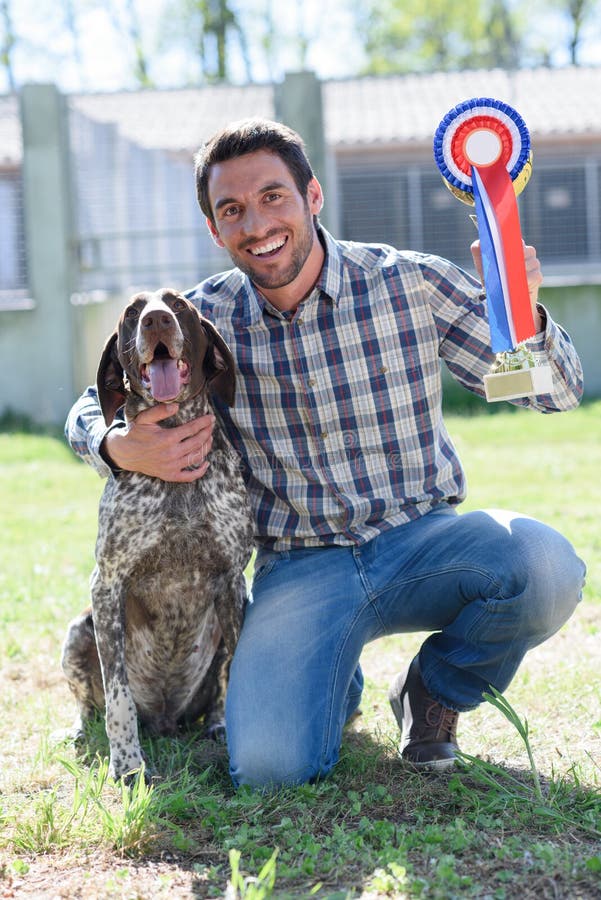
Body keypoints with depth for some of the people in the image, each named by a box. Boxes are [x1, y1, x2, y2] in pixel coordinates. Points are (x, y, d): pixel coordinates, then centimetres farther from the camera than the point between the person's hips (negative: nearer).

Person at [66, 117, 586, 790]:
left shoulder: (412, 283, -5)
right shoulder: (206, 320, -2)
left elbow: (557, 393, -1)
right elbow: (91, 409, 11)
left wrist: (524, 315, -23)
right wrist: (120, 449, -14)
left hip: (421, 540, 0)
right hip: (299, 569, 0)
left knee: (544, 566, -32)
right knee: (267, 766, -24)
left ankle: (435, 690, 2)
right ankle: (333, 682, 15)